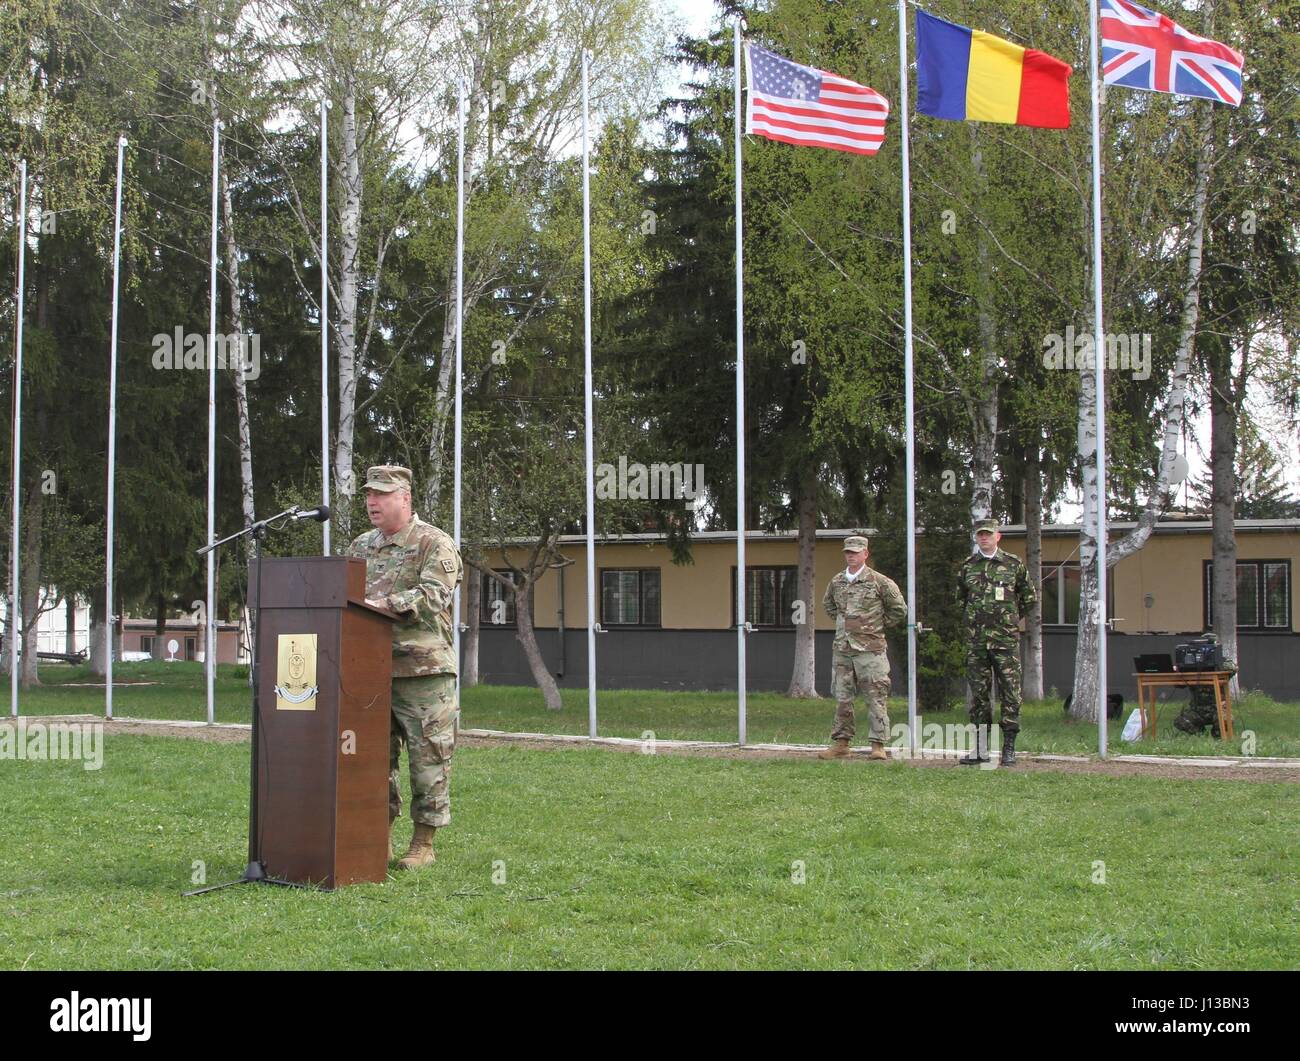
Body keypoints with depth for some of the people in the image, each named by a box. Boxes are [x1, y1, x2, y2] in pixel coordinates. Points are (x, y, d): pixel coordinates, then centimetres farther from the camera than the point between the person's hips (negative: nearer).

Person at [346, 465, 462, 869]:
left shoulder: (434, 544, -3)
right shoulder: (360, 548, 18)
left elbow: (432, 597, -16)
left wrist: (382, 604, -25)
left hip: (423, 670, -6)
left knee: (428, 759, -1)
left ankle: (423, 843, 7)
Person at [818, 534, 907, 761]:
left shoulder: (879, 581, -5)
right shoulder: (836, 582, 9)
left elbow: (899, 610, 2)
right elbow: (827, 604, 30)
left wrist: (878, 625, 5)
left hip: (870, 649, -5)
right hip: (842, 649, 5)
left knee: (876, 698, -5)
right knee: (842, 698, 8)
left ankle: (878, 745, -2)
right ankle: (841, 743, 15)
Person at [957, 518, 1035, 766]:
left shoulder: (1013, 564, 2)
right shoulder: (968, 566, 9)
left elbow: (1030, 597, 12)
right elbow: (960, 598, 24)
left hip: (1006, 640, -3)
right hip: (976, 641, 3)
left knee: (1010, 693, -4)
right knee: (978, 693, 6)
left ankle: (1009, 748, 1)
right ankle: (981, 749, 12)